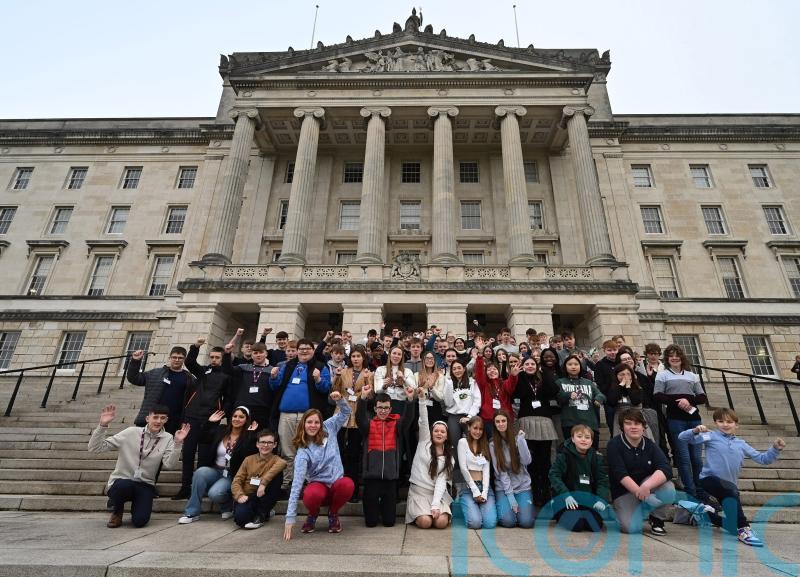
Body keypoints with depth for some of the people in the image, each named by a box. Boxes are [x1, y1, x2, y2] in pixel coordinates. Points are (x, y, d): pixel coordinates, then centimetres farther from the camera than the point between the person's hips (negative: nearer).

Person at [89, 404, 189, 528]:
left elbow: (170, 465, -16)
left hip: (145, 485, 0)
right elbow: (94, 448, -6)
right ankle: (117, 511, 1)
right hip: (121, 482, 0)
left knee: (140, 521, -21)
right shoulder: (131, 432, -6)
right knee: (124, 485, -34)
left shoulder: (167, 439, -2)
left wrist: (178, 443, -29)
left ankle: (137, 504, 17)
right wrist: (103, 425, -21)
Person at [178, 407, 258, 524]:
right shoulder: (220, 431, 7)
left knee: (215, 493, -30)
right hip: (214, 470, 4)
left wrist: (251, 434, -27)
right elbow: (201, 439, 8)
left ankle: (228, 507, 6)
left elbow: (249, 455, -24)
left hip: (231, 476, -4)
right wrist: (209, 422, -1)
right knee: (201, 472, -28)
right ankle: (192, 513, -17)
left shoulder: (247, 437, -6)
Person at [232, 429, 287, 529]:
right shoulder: (249, 460, 7)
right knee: (241, 517, -34)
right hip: (247, 497, 0)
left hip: (263, 497, 0)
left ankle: (262, 514, -12)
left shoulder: (275, 459, -2)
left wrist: (263, 482, -36)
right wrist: (240, 495, -19)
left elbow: (282, 463, -28)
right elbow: (236, 481, 2)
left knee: (277, 474, -26)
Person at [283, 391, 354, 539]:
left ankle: (333, 514, 1)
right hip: (318, 484, -2)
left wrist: (340, 399, -20)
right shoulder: (303, 452, -12)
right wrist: (290, 517, -23)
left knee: (347, 484, -34)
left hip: (337, 483, 2)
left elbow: (346, 413, 3)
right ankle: (313, 515, 3)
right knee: (311, 495, -38)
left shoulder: (328, 428, -3)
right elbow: (297, 483, -18)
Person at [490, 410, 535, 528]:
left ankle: (525, 506, 16)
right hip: (503, 488, -1)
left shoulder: (517, 439, -1)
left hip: (522, 486, 1)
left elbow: (527, 462, -14)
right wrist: (510, 496, -13)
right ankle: (506, 505, 12)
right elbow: (500, 472, -9)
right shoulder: (493, 444, -6)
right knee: (508, 521, -20)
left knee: (526, 522, -16)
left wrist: (521, 440, -20)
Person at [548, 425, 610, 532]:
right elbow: (554, 475, -12)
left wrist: (601, 500, -16)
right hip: (568, 499, -3)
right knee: (576, 525, -23)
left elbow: (603, 480, 1)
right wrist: (566, 495, -25)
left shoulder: (597, 458, 4)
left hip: (589, 499, 3)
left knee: (595, 525, -18)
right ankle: (561, 516, 9)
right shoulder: (564, 455, -7)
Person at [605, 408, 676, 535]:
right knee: (631, 527, -25)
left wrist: (646, 486, -38)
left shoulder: (650, 445, -4)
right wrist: (639, 492, -34)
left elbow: (666, 469, -21)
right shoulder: (614, 445, -13)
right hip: (624, 491, -3)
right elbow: (620, 474, -21)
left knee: (668, 489, -28)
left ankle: (657, 519, 2)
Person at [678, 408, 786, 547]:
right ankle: (743, 528, -26)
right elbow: (682, 438, -9)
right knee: (730, 490, -36)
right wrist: (695, 431, -27)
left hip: (730, 487, 6)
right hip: (709, 479, -6)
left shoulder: (741, 444, 15)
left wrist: (776, 449, 4)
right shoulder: (711, 436, 0)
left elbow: (762, 459, 17)